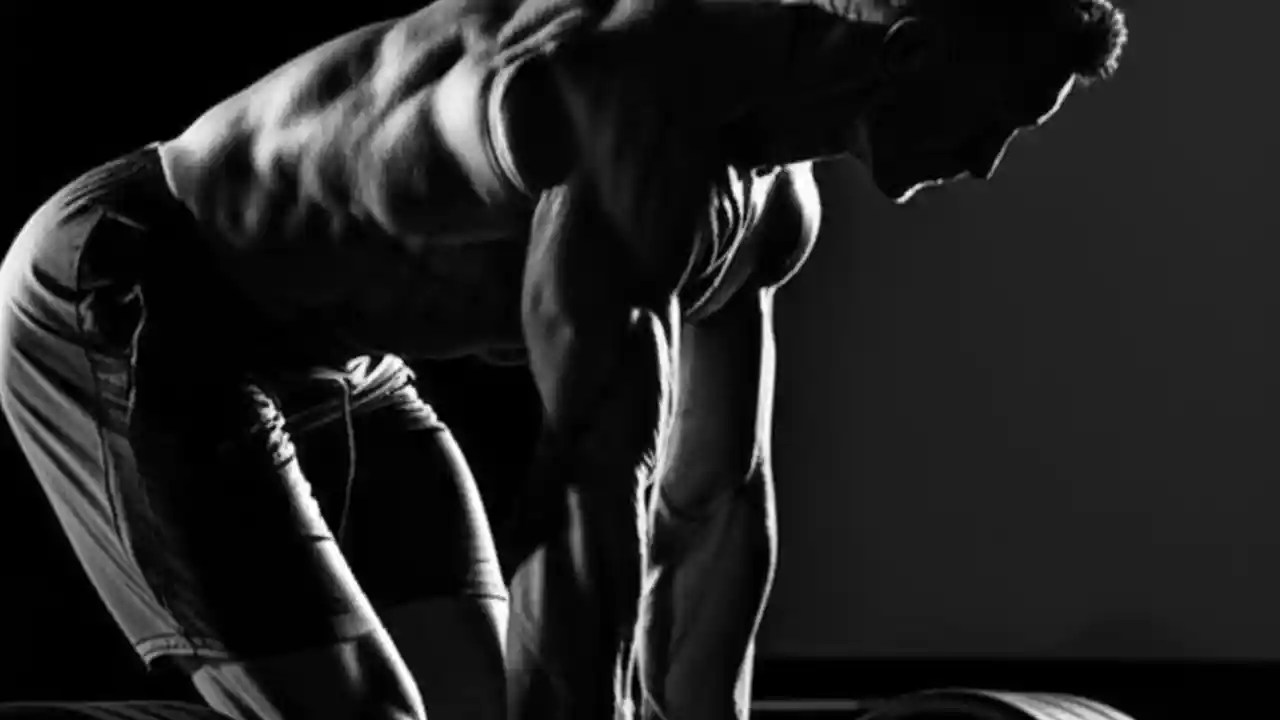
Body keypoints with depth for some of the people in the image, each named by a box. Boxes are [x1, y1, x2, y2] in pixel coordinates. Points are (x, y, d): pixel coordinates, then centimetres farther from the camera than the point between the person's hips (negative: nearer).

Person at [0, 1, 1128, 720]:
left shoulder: (775, 201, 0)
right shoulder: (647, 108, -31)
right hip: (127, 310, -10)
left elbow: (718, 502, 9)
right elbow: (595, 491, -32)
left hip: (318, 356, 10)